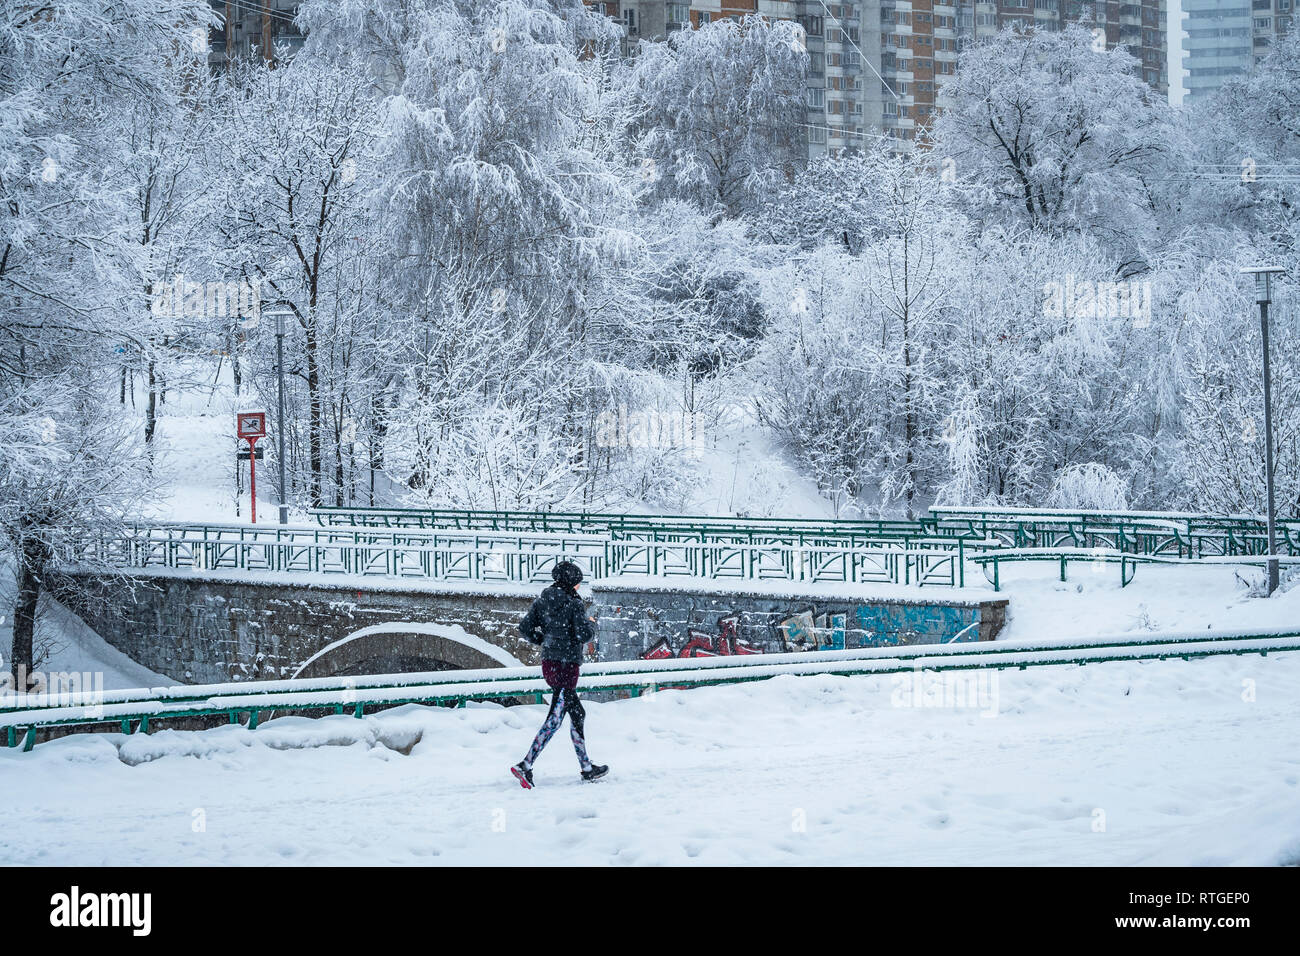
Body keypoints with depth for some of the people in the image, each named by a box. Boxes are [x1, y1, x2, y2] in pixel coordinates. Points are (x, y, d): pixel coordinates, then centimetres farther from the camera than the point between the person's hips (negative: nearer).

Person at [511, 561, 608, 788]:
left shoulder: (542, 601, 8)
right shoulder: (574, 604, -12)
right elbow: (584, 635, -18)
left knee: (577, 714, 18)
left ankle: (587, 768, 24)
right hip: (567, 665, -8)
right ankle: (525, 766, -18)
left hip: (548, 662, 9)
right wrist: (591, 624, 3)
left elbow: (525, 628, 5)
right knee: (554, 719, -9)